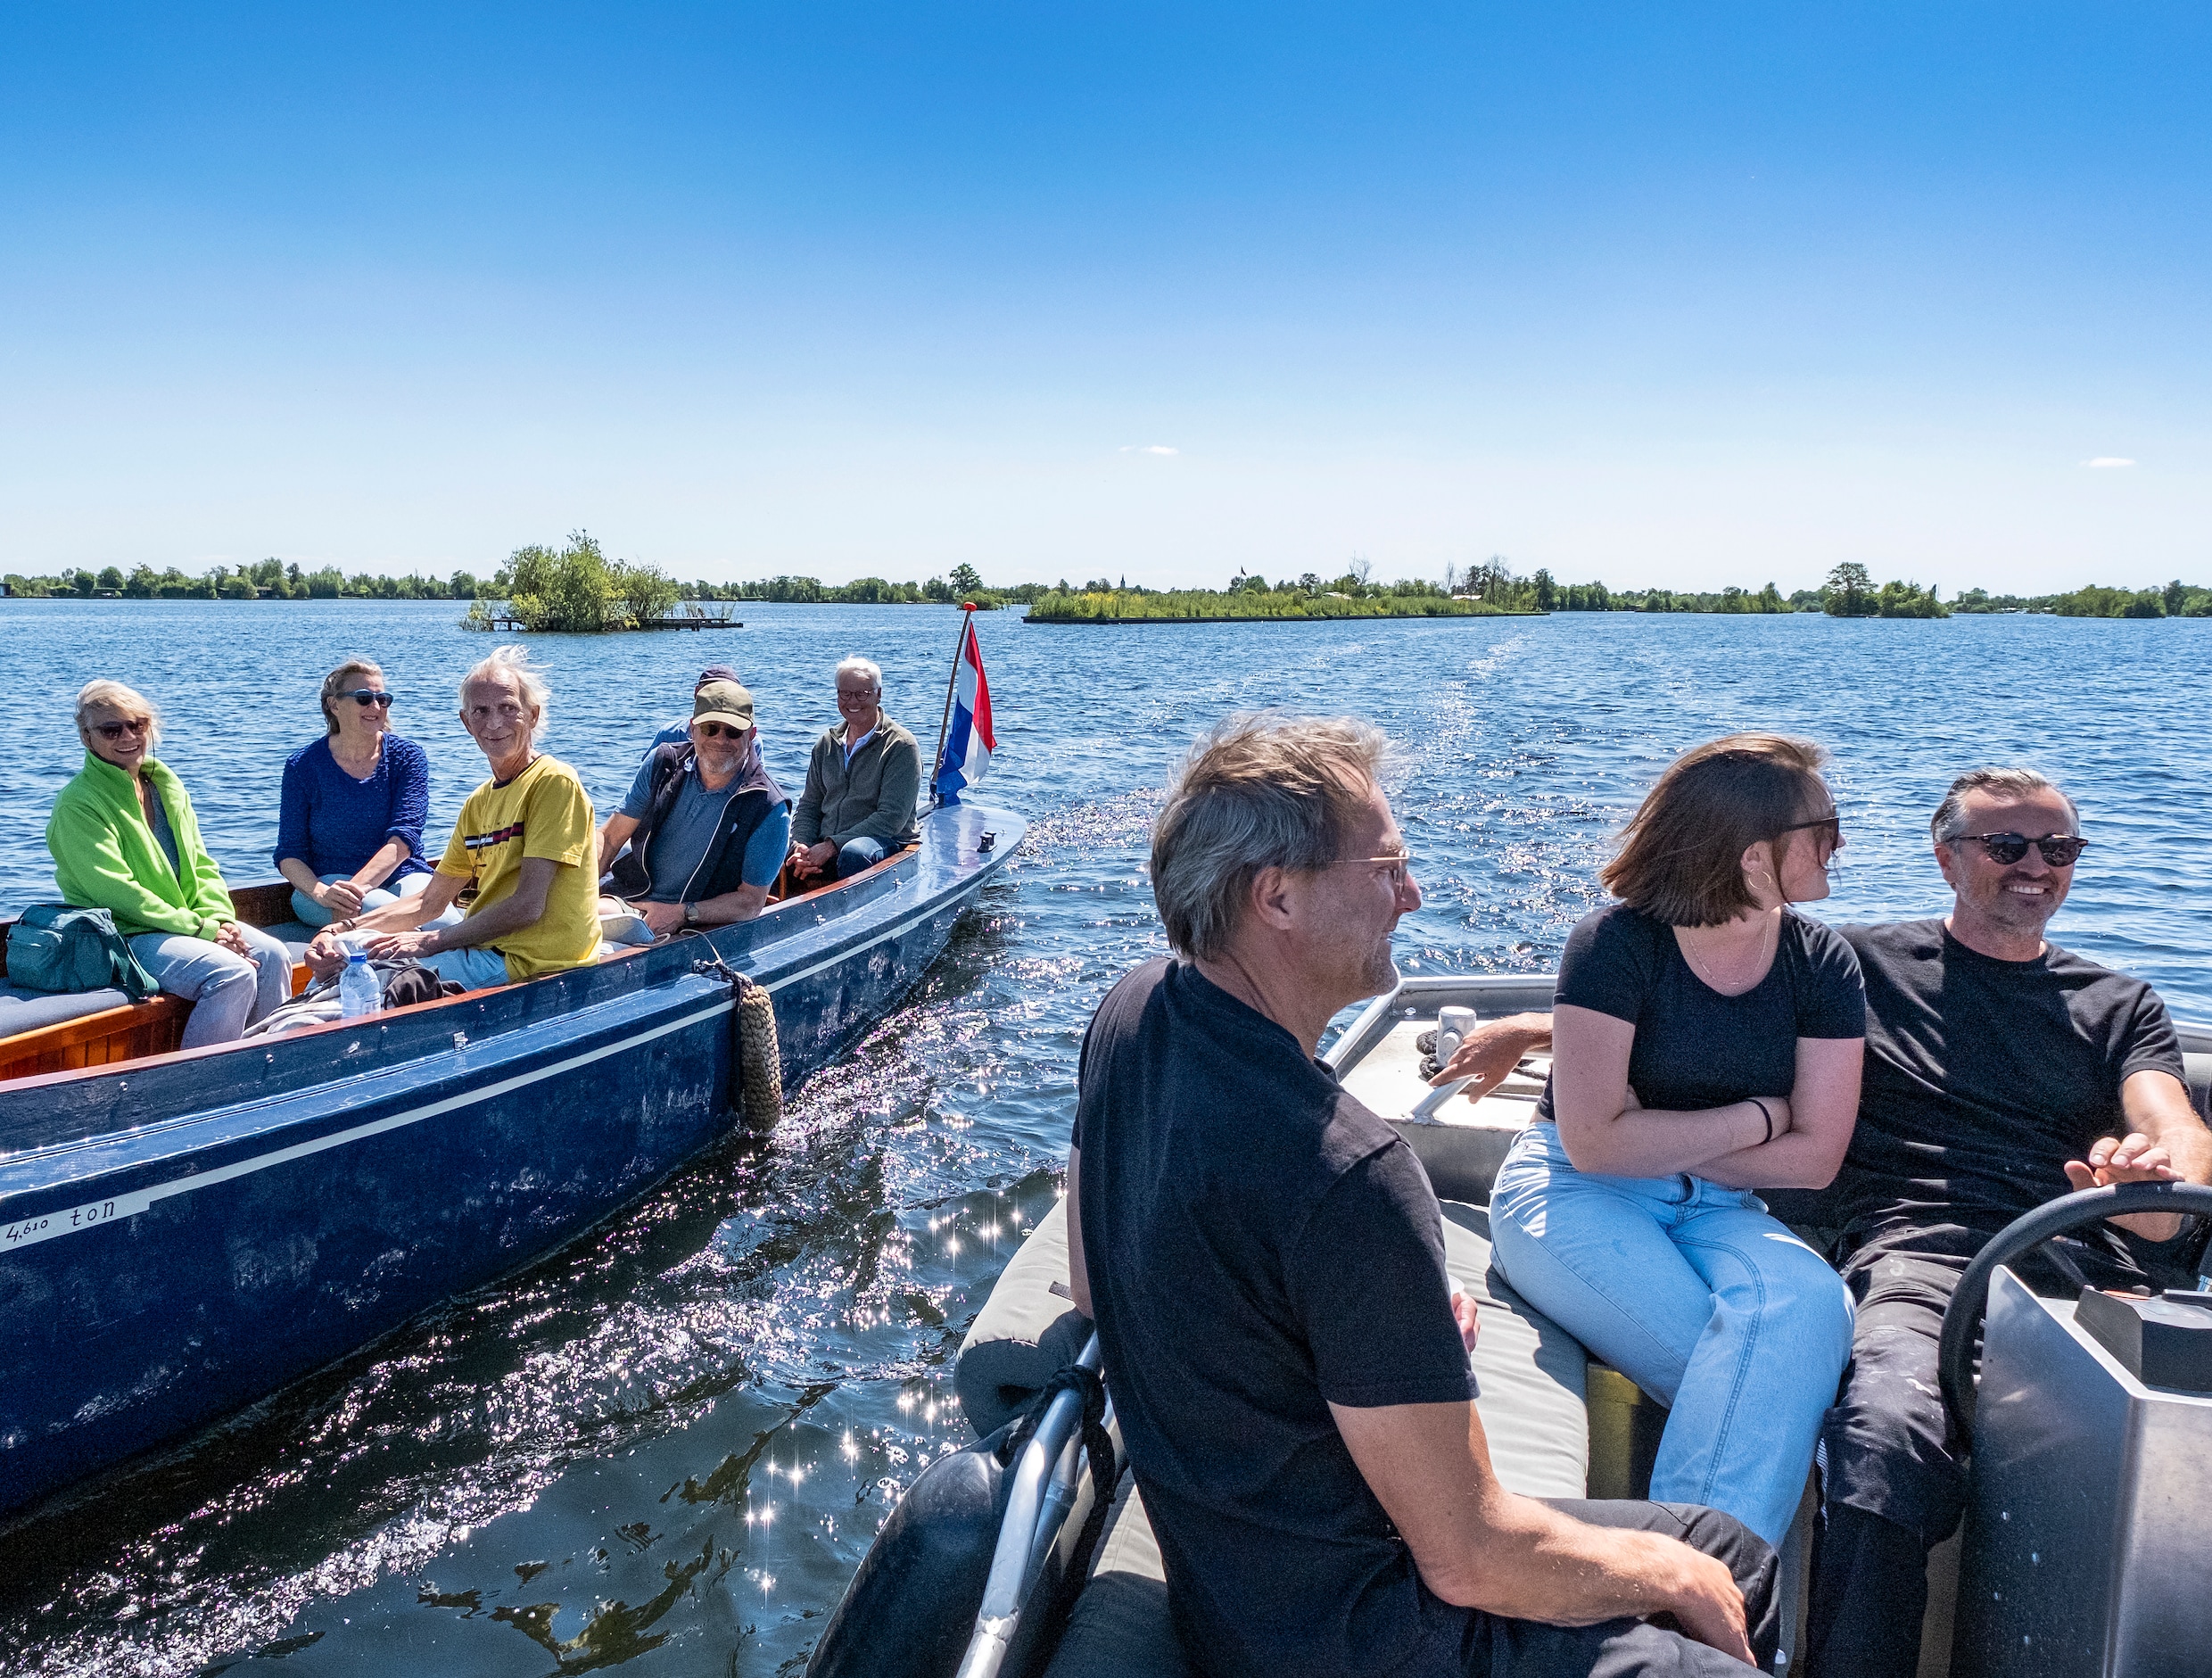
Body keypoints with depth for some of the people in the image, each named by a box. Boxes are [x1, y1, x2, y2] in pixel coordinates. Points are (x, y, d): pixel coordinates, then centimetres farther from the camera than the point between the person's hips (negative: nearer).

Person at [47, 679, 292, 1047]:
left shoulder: (166, 784, 12)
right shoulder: (77, 805, -10)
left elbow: (201, 866, 12)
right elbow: (117, 893, -18)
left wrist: (221, 918, -8)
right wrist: (201, 929, -20)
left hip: (190, 921, 7)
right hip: (125, 936, -7)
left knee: (272, 955, -16)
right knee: (234, 974, -27)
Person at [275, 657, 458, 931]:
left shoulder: (406, 756, 2)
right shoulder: (303, 766, 2)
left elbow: (405, 836, -12)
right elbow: (289, 854, -1)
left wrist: (356, 887, -29)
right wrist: (320, 892, -24)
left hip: (401, 878, 0)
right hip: (325, 882, 0)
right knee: (381, 907, -36)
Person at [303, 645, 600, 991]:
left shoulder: (555, 783, -13)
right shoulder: (479, 803, 14)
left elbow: (527, 906, -20)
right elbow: (431, 903, 14)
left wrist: (430, 942, -16)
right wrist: (342, 931, 0)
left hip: (530, 962, -8)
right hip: (486, 948, 8)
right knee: (337, 957, 8)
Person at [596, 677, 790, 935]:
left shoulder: (769, 809, -11)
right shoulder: (664, 763, 2)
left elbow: (751, 902, -8)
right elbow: (609, 838, 5)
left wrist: (682, 914, -22)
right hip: (630, 901, 4)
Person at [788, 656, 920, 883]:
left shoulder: (900, 746, -5)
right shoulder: (827, 743, 14)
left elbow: (891, 818, -13)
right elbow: (809, 806, 16)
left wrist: (832, 846, -19)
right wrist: (801, 845, -7)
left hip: (883, 844, -4)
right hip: (824, 845, 5)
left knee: (853, 853, -40)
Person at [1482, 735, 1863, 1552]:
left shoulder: (1821, 965, 1)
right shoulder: (1618, 943, -13)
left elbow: (1814, 1157, -3)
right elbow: (1593, 1143, -18)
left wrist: (1657, 1142, -11)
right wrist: (1758, 1116, -8)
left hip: (1715, 1210, 4)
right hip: (1575, 1196, -4)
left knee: (1808, 1303, -30)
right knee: (1762, 1380, -28)